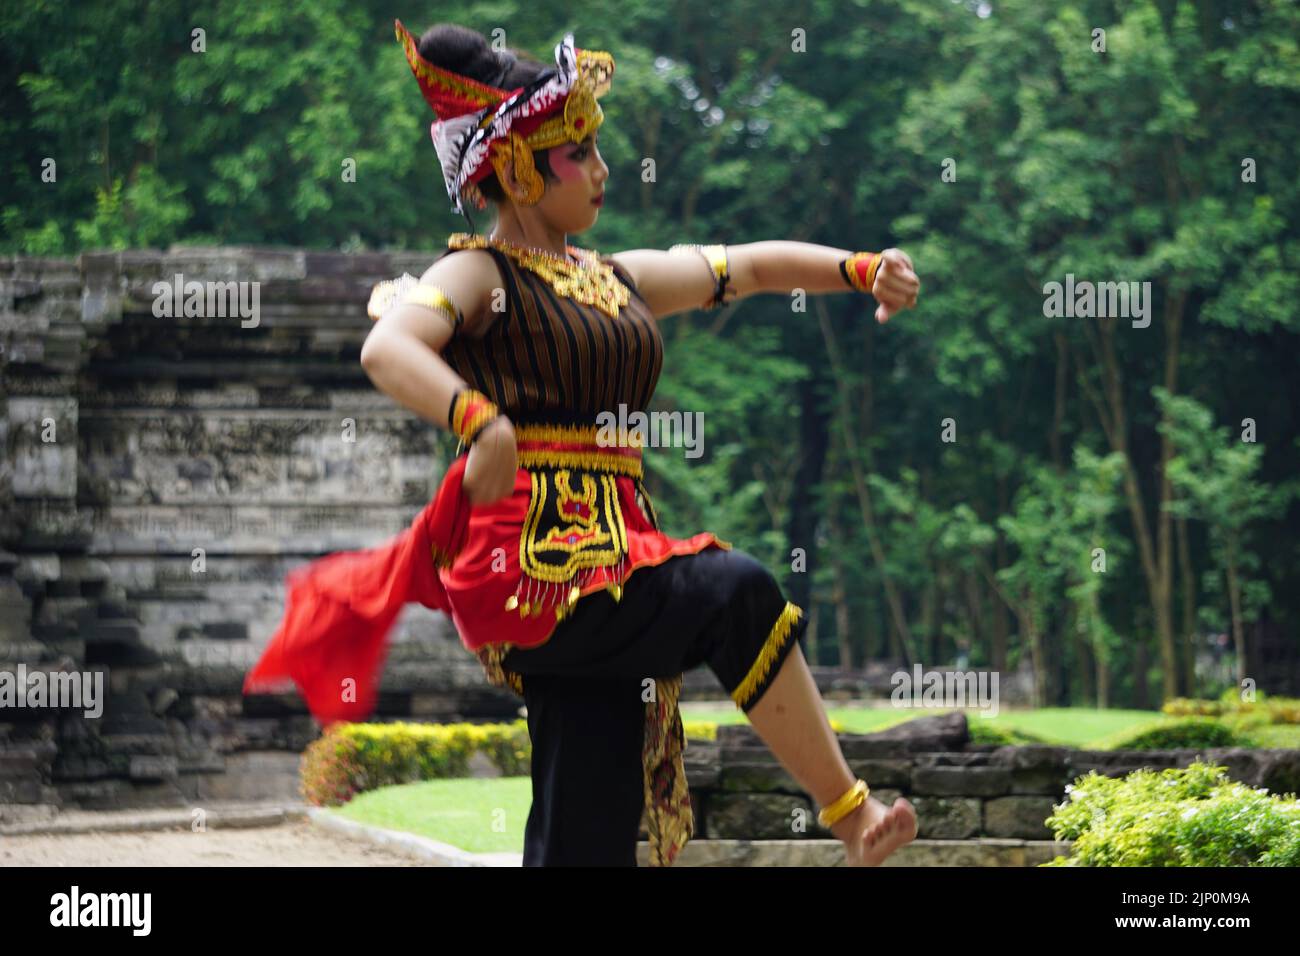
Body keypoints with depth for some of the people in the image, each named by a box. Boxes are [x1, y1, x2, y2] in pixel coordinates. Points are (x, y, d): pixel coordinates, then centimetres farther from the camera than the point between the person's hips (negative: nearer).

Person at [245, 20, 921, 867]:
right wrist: (477, 419, -40)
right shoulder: (480, 276, -1)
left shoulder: (614, 281, 21)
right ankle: (849, 814, -21)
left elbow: (752, 267, 27)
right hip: (532, 564, -7)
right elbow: (385, 350, -21)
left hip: (611, 560, 7)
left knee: (597, 830, 0)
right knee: (738, 590, -27)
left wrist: (861, 269, 11)